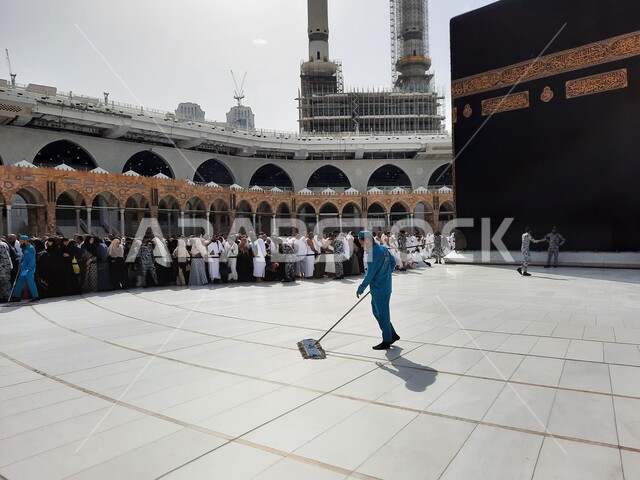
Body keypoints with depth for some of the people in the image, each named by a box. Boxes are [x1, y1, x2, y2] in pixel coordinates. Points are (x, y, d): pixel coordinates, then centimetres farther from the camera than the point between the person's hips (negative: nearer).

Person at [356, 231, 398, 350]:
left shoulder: (374, 253, -20)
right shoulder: (383, 249, 7)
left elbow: (370, 274, -20)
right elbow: (393, 263, 17)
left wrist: (361, 289, -13)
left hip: (379, 289, -9)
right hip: (385, 286, 9)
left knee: (382, 314, 2)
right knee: (377, 311, 19)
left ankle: (386, 342, 15)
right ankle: (393, 334, 27)